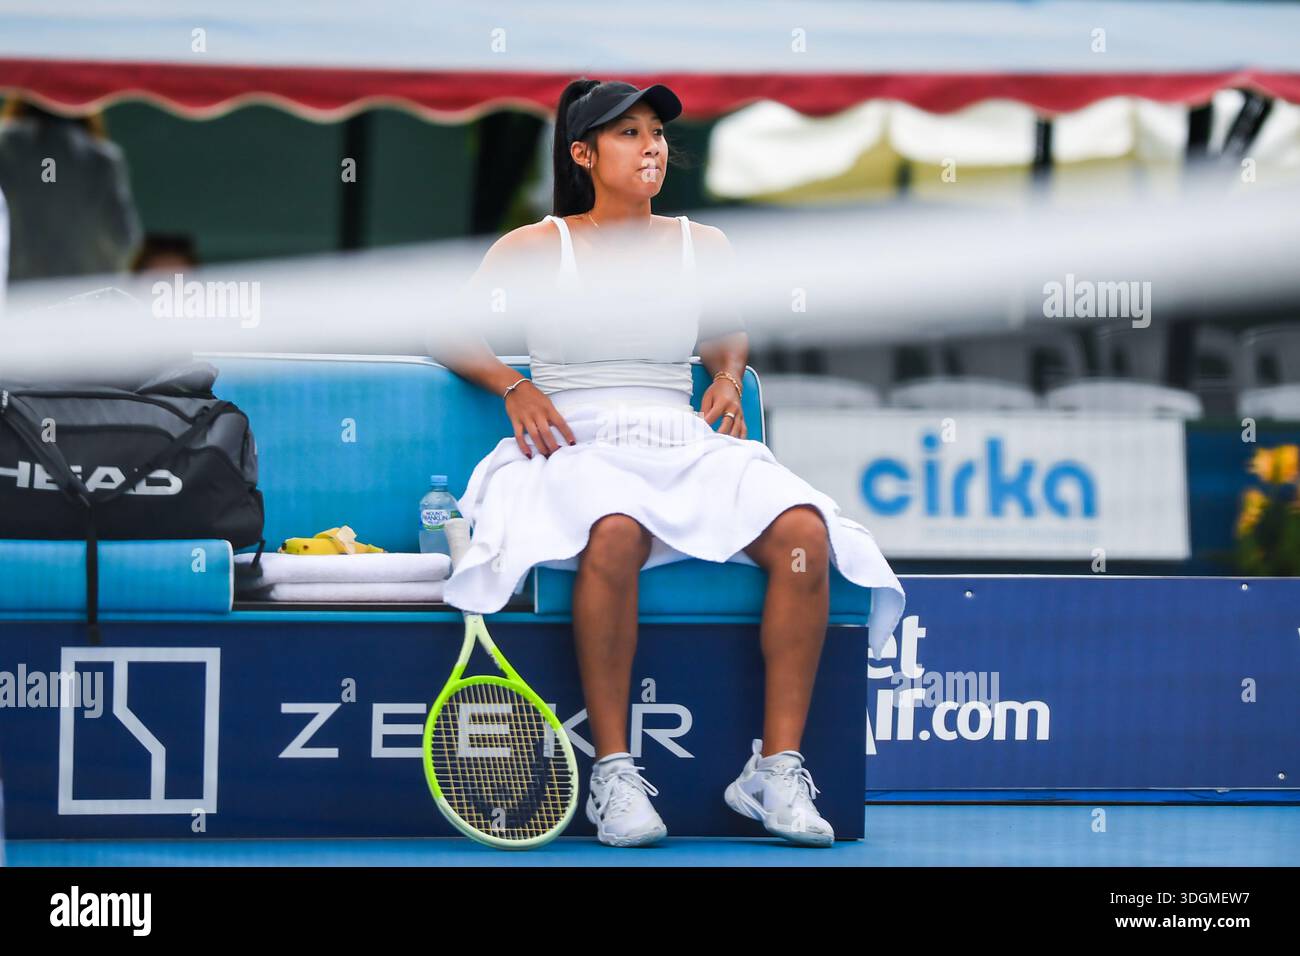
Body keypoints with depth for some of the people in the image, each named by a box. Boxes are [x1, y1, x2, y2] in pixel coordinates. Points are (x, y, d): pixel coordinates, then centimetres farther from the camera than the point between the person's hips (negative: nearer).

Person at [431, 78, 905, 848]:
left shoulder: (702, 248, 16)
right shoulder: (537, 247, 8)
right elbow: (448, 335, 11)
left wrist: (729, 376, 11)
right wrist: (514, 387, -6)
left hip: (684, 444, 4)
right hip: (581, 446, -4)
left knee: (803, 530, -28)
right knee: (615, 534, -41)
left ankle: (778, 766, -25)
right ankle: (614, 772, -33)